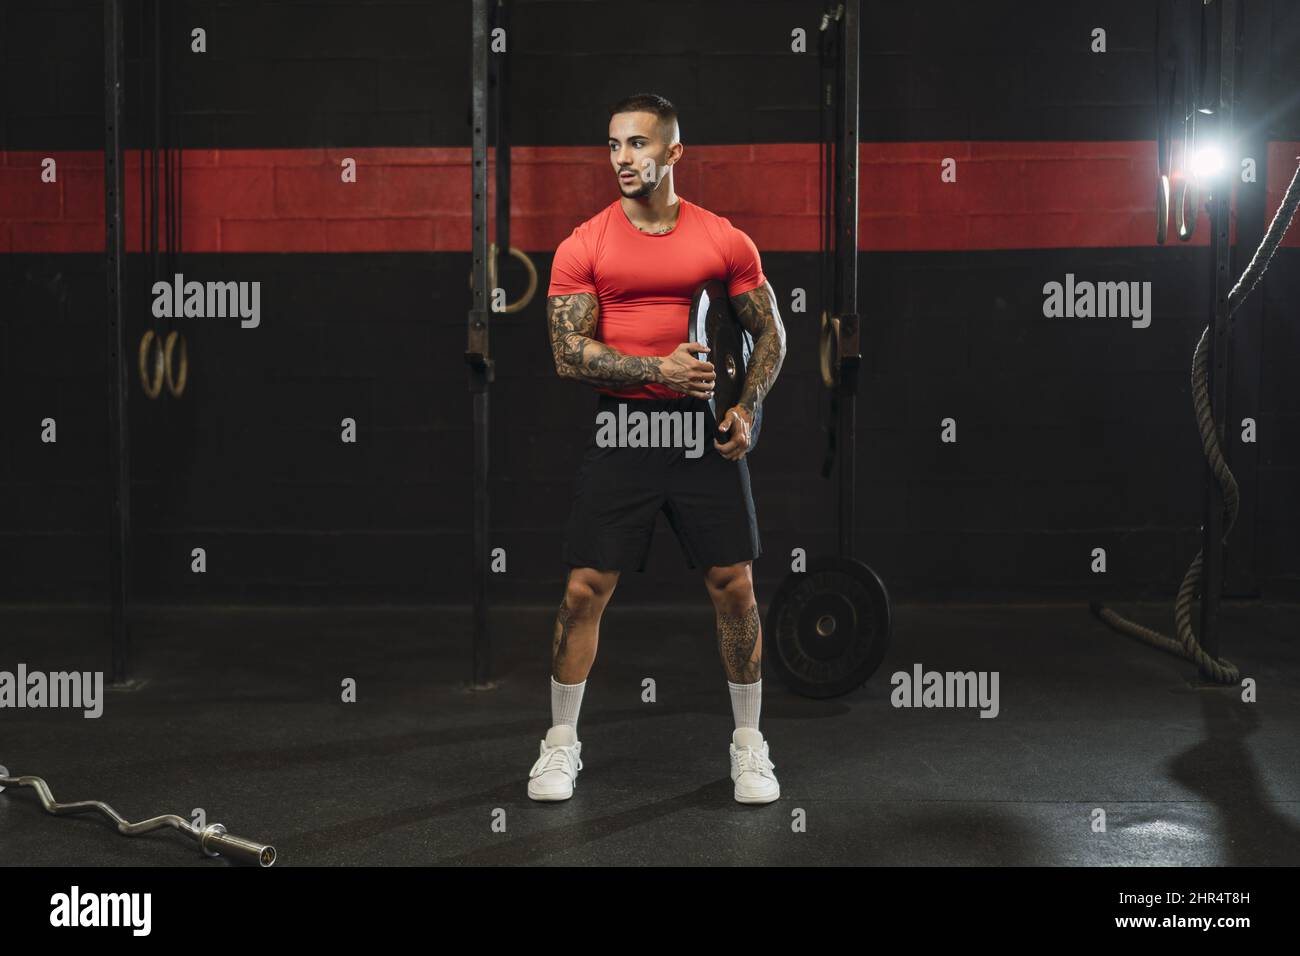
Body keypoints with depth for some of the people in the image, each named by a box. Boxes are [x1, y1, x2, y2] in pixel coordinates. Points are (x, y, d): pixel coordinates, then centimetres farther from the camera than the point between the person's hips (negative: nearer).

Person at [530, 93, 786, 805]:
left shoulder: (725, 240, 3)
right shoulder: (583, 246, 1)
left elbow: (770, 333, 10)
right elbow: (568, 353, -5)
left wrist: (747, 408, -4)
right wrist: (659, 369, -16)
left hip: (704, 427, 1)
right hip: (621, 427, 0)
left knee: (734, 585, 2)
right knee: (584, 587, -1)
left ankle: (749, 743, 19)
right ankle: (562, 742, 17)